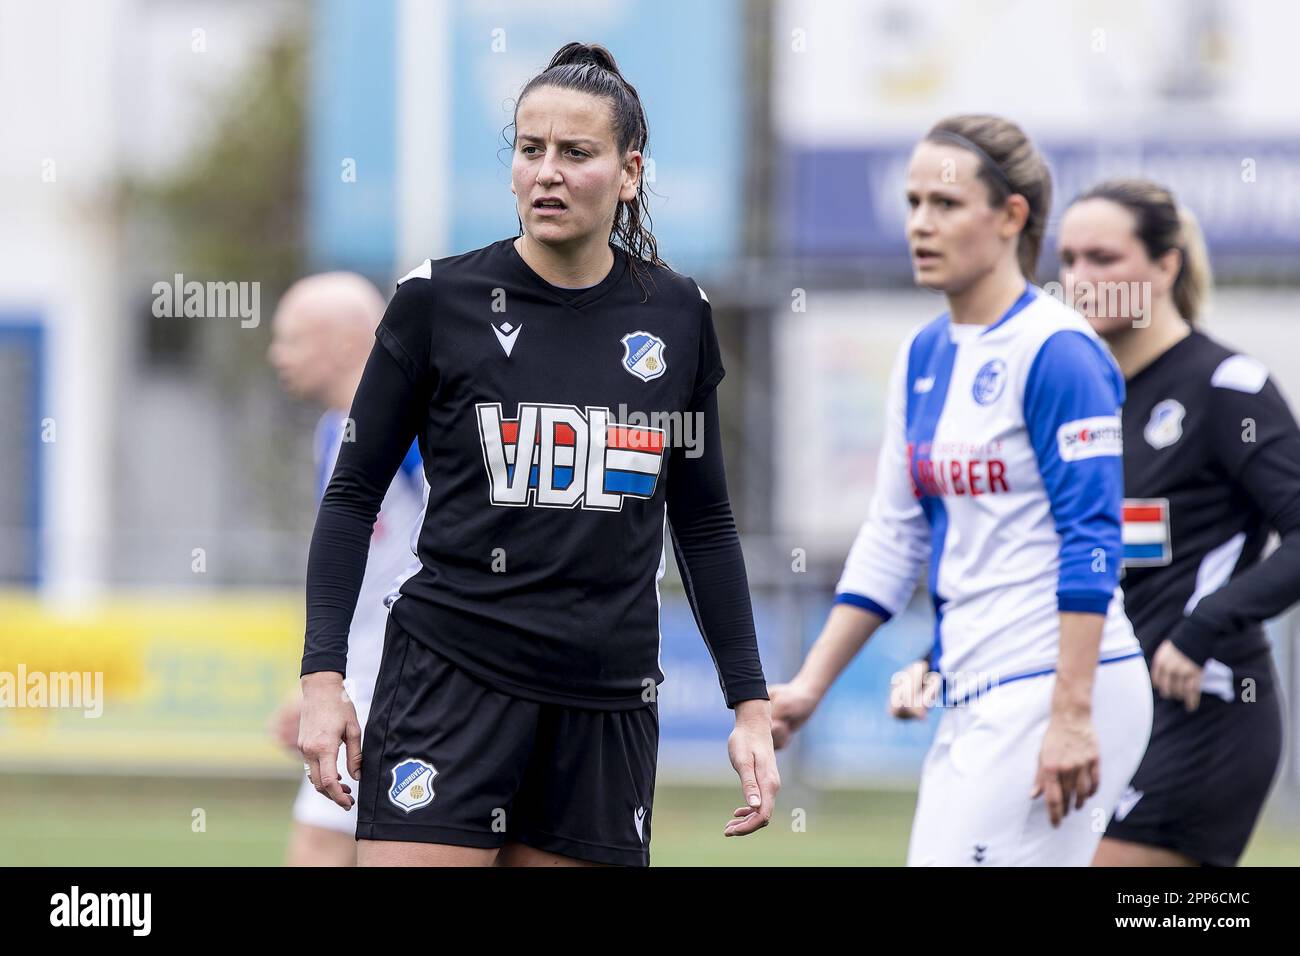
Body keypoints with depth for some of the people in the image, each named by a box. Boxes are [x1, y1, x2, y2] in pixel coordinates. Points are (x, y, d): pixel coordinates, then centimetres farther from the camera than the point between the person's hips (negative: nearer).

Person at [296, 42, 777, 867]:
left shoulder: (677, 315, 7)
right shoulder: (440, 301, -2)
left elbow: (703, 521, 15)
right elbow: (353, 494, 3)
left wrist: (751, 703, 11)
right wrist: (323, 676, -4)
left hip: (608, 704, 3)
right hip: (453, 676, -3)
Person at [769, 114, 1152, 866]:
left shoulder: (1056, 351, -11)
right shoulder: (926, 355, 14)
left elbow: (1091, 543, -16)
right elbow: (894, 538, 18)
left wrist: (1072, 716, -21)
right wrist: (812, 685, 13)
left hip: (1058, 691, -9)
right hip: (974, 701, 9)